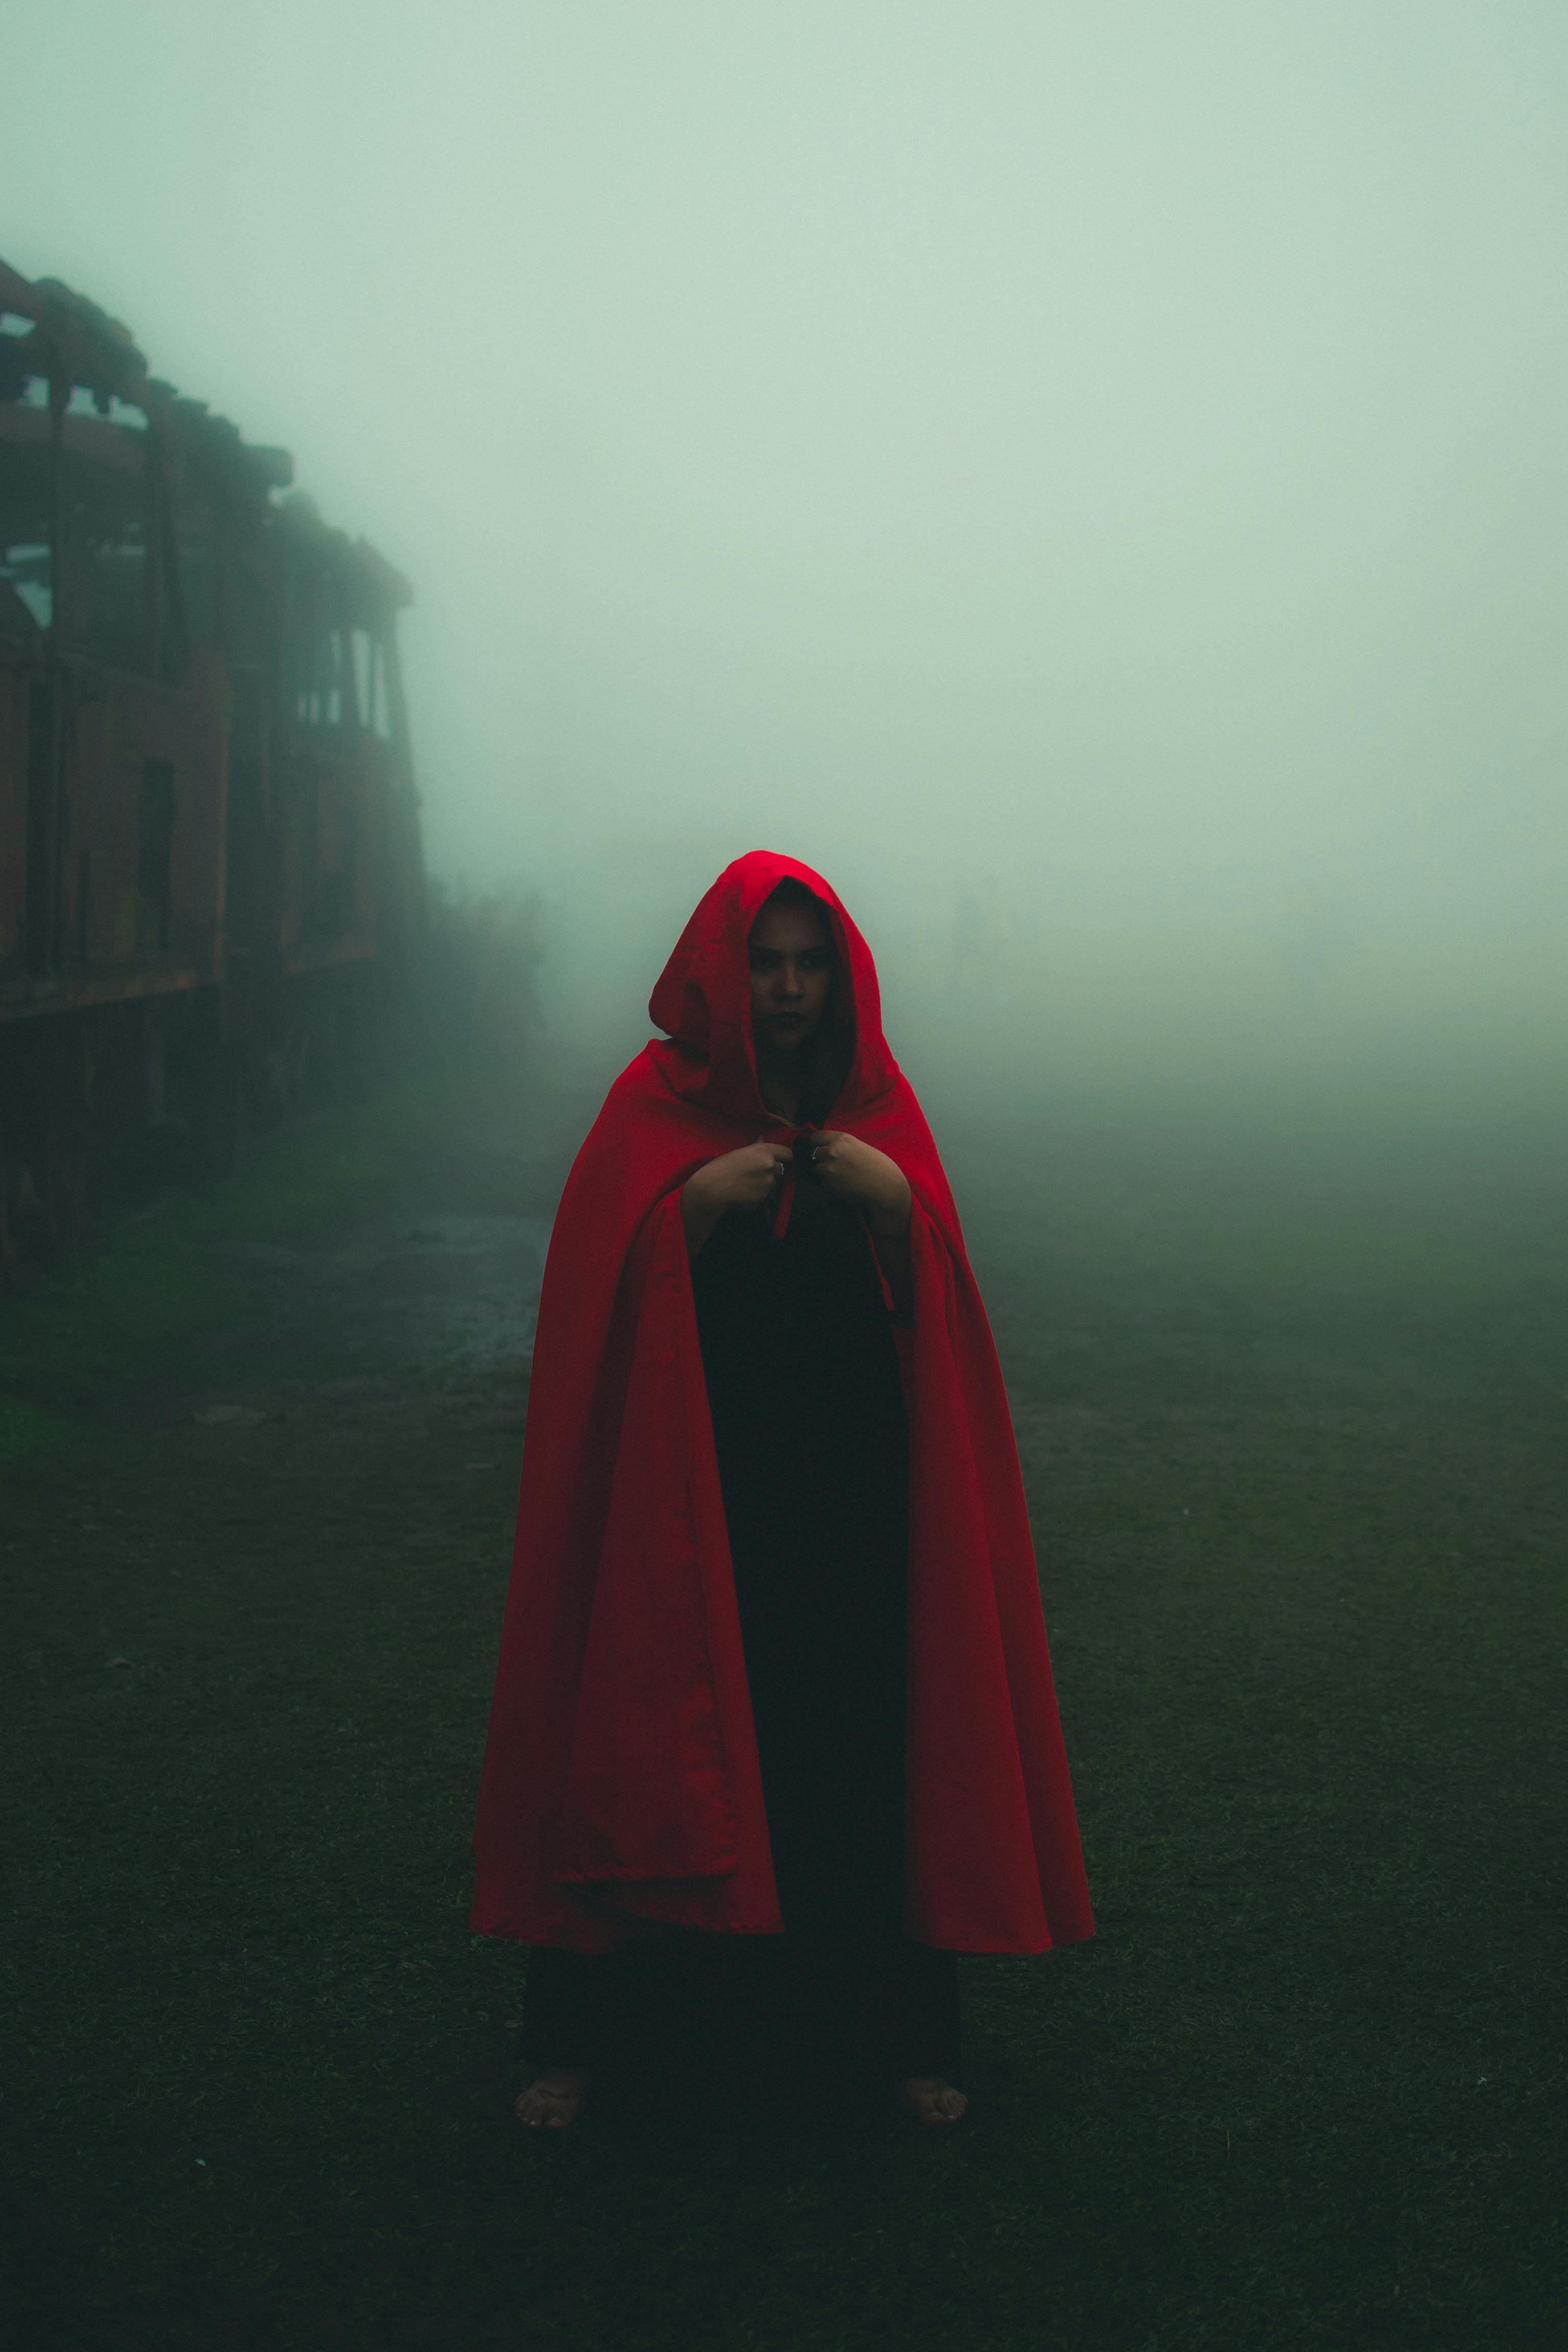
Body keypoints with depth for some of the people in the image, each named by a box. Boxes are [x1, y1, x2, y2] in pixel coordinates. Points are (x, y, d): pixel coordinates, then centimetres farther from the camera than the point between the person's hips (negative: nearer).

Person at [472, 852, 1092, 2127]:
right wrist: (695, 1206, -19)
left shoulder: (878, 1103, 9)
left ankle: (888, 2028, 17)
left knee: (862, 1740, 3)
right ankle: (594, 2031, 12)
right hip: (690, 1480, -2)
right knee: (663, 1733, -1)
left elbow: (938, 1293, 7)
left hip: (855, 1477, 2)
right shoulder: (654, 1102, 1)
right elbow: (600, 1285, -4)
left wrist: (901, 1202, -12)